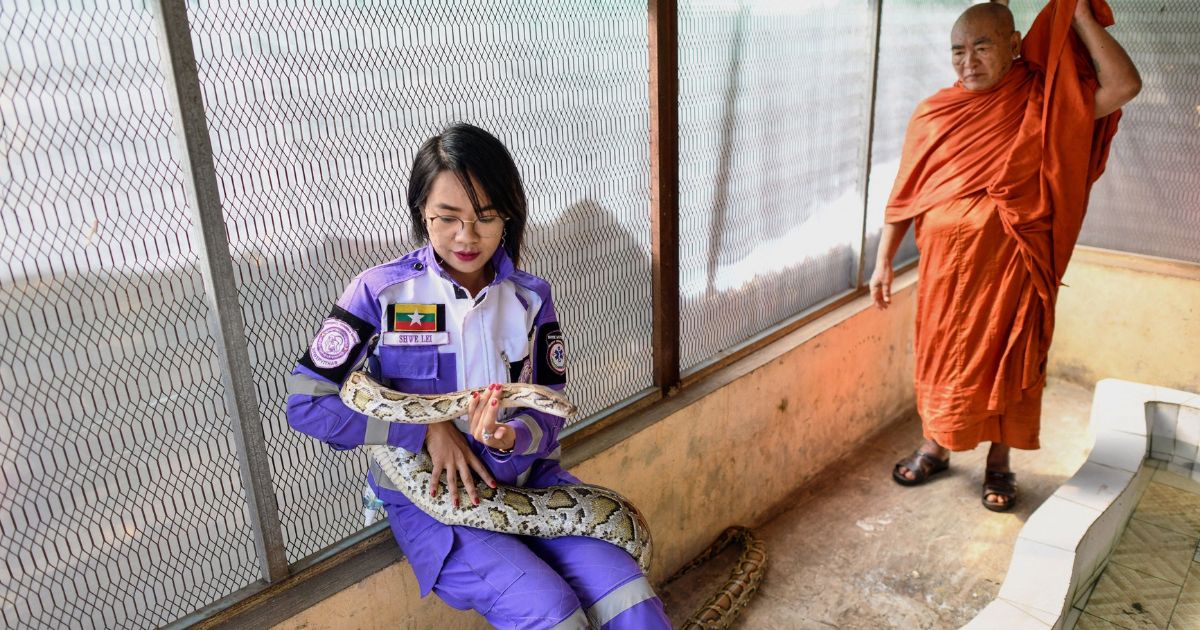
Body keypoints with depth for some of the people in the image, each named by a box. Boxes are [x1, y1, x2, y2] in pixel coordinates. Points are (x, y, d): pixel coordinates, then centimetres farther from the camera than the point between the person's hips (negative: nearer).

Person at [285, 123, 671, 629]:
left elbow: (551, 408, 3)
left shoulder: (530, 297, 3)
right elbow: (306, 402, -8)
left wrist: (513, 437, -21)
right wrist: (428, 430, -13)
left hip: (527, 476, 3)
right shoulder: (381, 291, -6)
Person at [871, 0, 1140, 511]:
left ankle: (998, 463, 27)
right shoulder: (933, 114, 2)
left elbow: (1124, 86, -15)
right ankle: (934, 448, 31)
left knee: (1006, 359, 9)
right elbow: (905, 194, 5)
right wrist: (883, 261, 3)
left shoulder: (1045, 101, -2)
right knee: (940, 354, 11)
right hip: (946, 260, 2)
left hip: (1012, 262, -1)